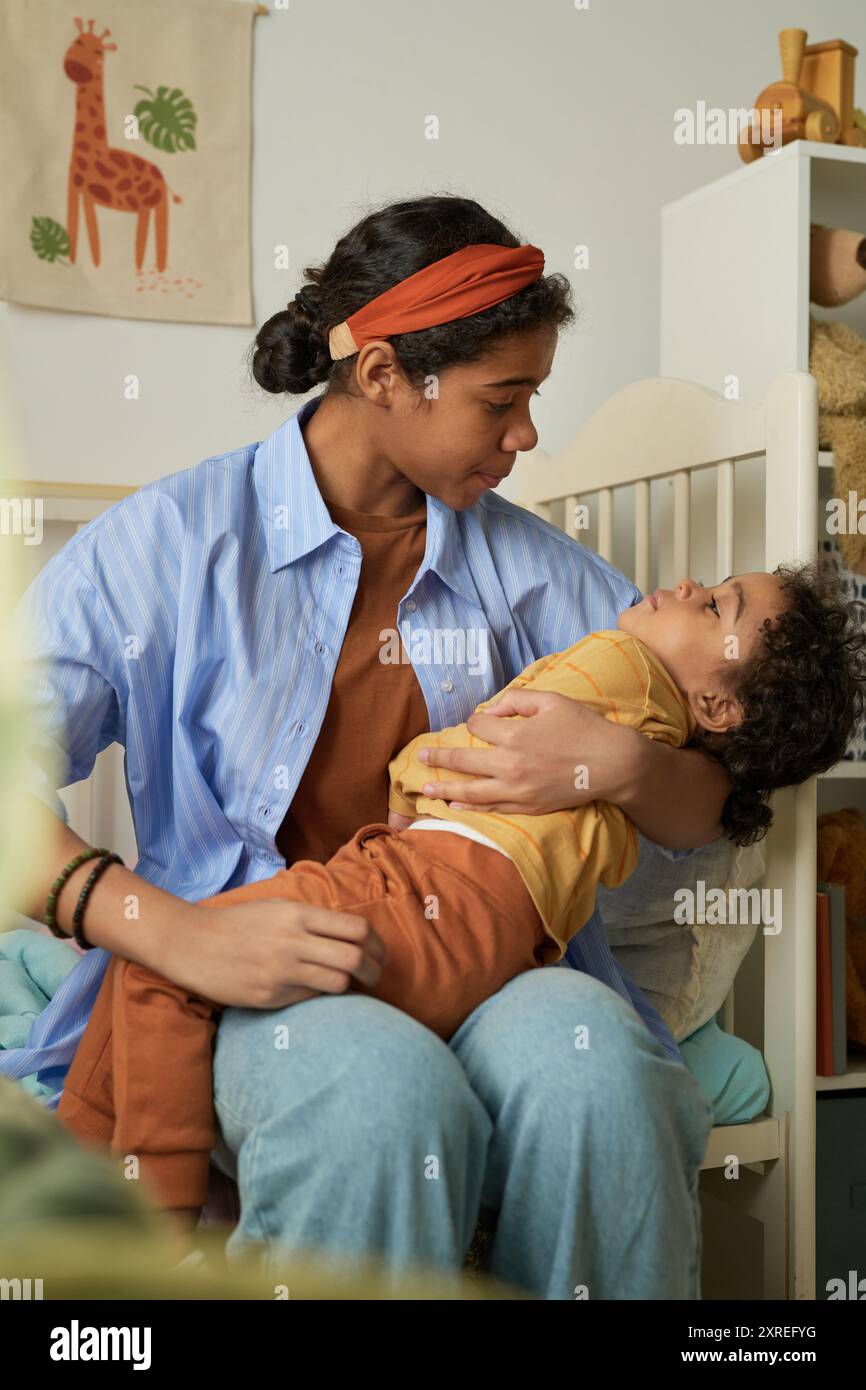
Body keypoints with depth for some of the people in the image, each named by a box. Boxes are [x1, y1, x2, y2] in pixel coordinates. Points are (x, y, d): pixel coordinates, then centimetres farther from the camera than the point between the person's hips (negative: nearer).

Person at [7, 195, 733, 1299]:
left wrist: (621, 763, -11)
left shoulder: (529, 565, 13)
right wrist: (174, 931, -24)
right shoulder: (172, 541, 1)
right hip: (260, 993, -2)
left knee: (585, 1060, -32)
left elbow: (703, 814, 14)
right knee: (384, 1084, -37)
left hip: (495, 976, 3)